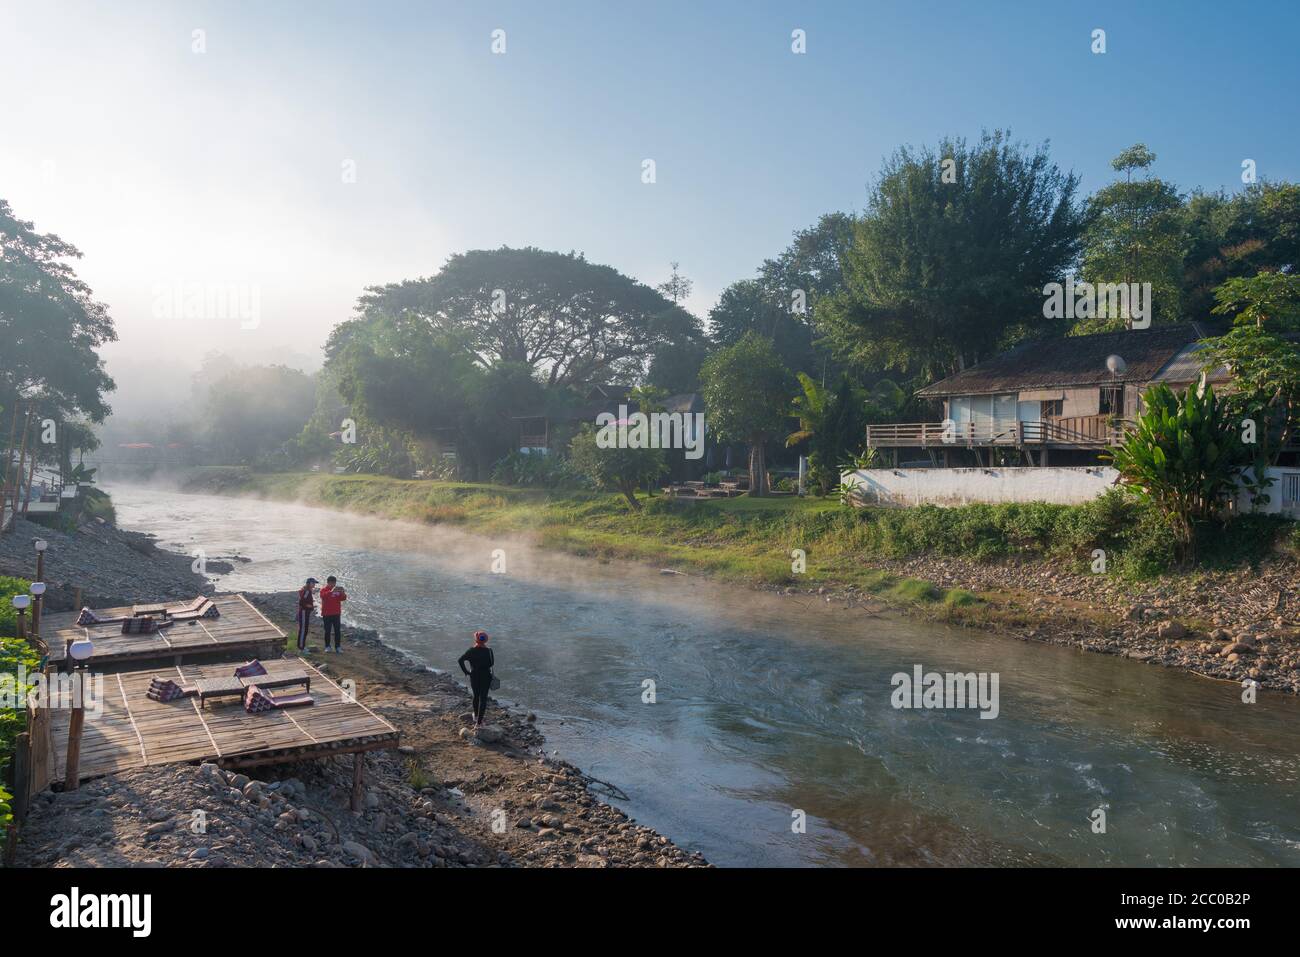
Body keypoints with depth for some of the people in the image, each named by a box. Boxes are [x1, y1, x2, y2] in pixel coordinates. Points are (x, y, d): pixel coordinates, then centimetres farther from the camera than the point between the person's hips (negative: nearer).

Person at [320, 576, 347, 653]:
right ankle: (327, 646, 11)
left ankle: (337, 647, 4)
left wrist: (342, 593, -21)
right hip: (327, 614, -3)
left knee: (337, 631, 1)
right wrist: (331, 591, -37)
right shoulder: (324, 590, -1)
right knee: (327, 631, 3)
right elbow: (324, 596, -23)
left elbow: (344, 598, -1)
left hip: (337, 614, 3)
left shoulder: (338, 590, 9)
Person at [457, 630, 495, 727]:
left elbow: (460, 660, -18)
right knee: (483, 699, 4)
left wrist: (466, 671, -10)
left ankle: (476, 716, 43)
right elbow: (491, 663, -13)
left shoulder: (471, 651, -9)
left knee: (476, 696, 24)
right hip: (485, 677, -2)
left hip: (474, 677, 2)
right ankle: (479, 722, 0)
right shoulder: (488, 651, -13)